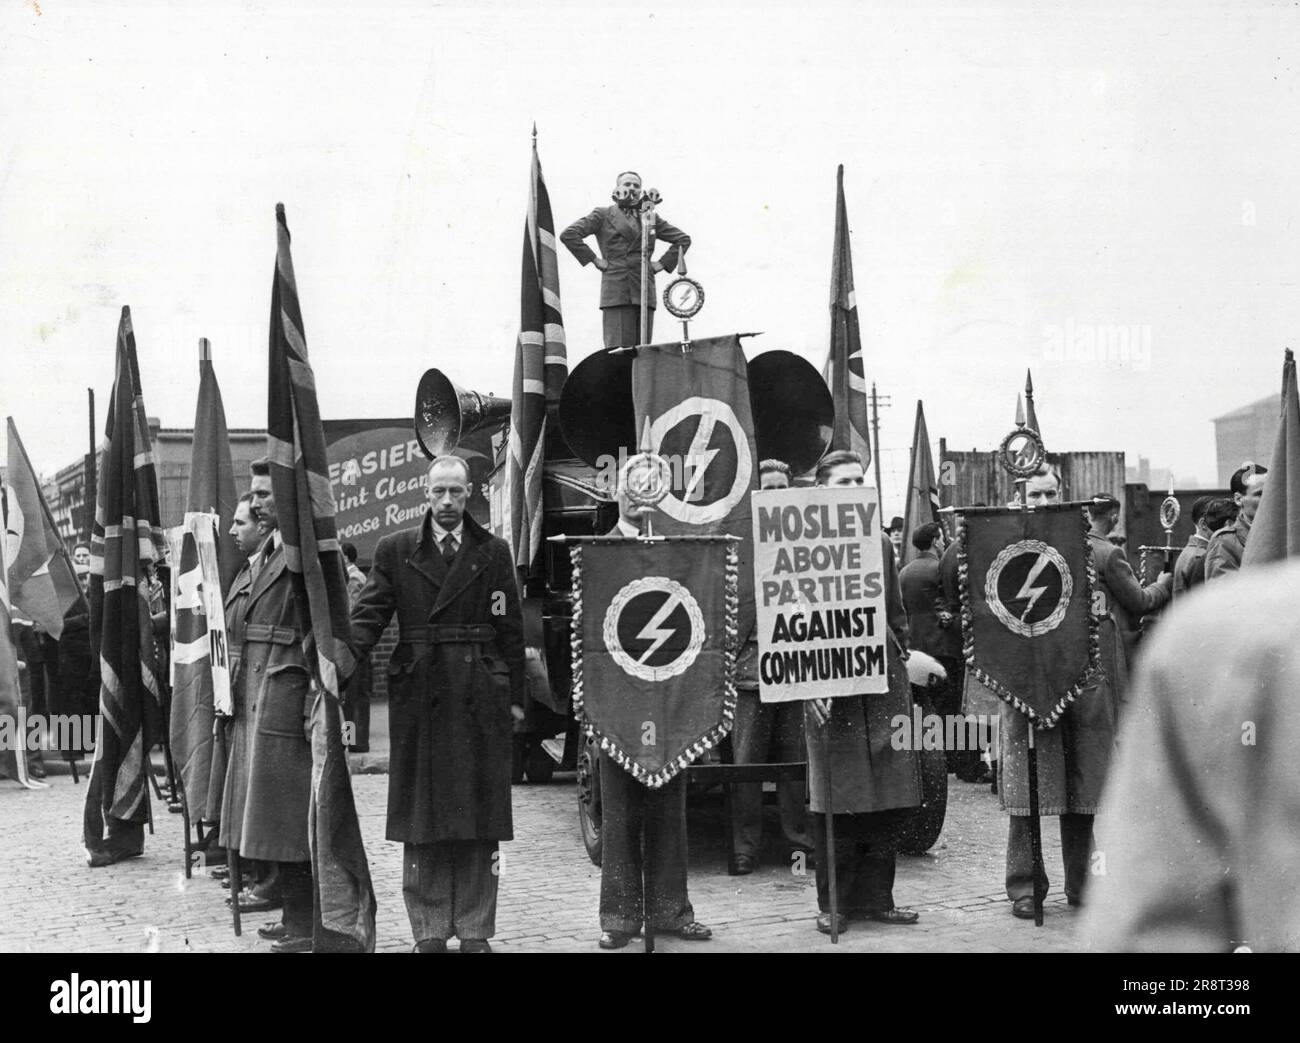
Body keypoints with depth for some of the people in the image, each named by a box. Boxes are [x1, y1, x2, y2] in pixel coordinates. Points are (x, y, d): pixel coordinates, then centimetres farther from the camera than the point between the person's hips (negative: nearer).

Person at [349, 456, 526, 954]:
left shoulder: (494, 552, 7)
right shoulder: (395, 551, 6)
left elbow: (510, 630, 7)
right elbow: (369, 615, 0)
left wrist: (514, 698, 2)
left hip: (480, 701, 0)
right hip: (419, 697, 0)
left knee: (480, 816, 2)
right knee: (421, 817, 3)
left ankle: (475, 929, 9)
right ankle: (429, 929, 10)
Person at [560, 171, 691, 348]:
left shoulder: (651, 218, 21)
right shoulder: (603, 215, 11)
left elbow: (683, 239, 26)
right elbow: (568, 234, 1)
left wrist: (662, 263, 15)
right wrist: (594, 260, -2)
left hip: (644, 293, 4)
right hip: (616, 291, -3)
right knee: (618, 351, -13)